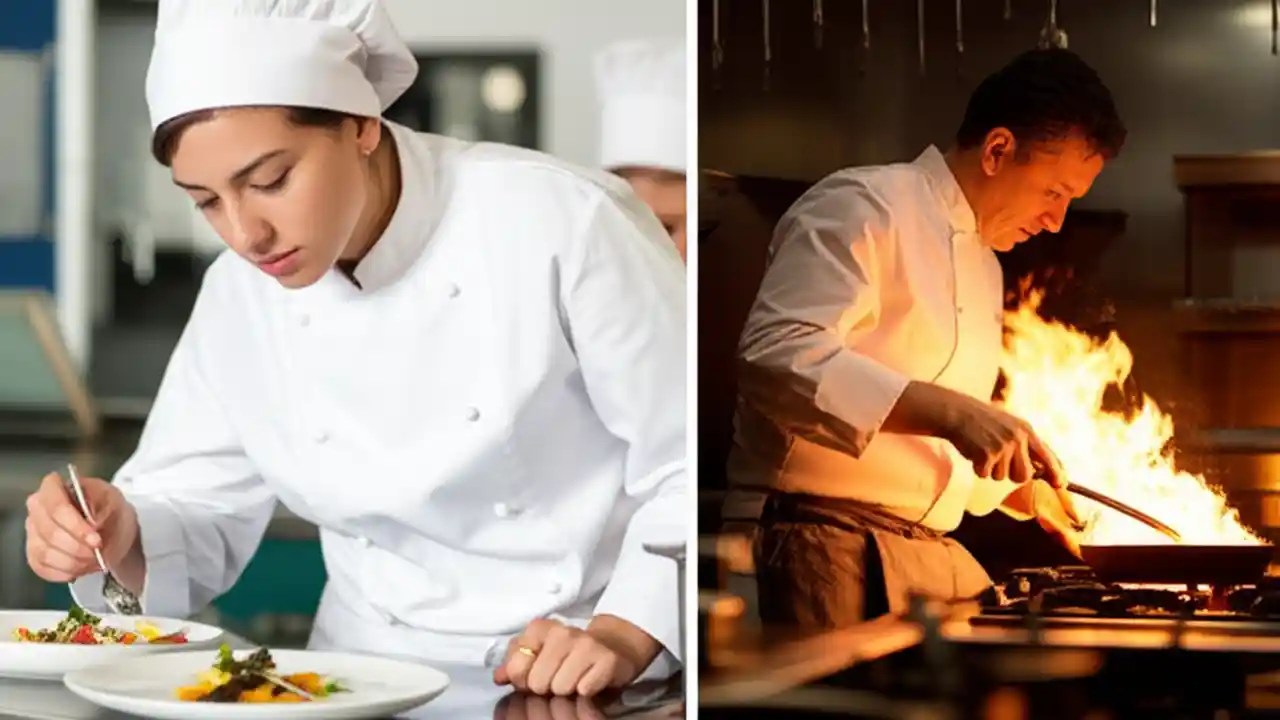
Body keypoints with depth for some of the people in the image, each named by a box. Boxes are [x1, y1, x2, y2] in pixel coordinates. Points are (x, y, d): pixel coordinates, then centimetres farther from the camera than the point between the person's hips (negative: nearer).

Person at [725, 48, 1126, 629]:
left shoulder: (984, 266, 22)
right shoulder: (861, 208, -7)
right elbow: (777, 355, -23)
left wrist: (1014, 487, 15)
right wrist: (945, 410, -29)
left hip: (936, 556, 9)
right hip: (824, 540, -9)